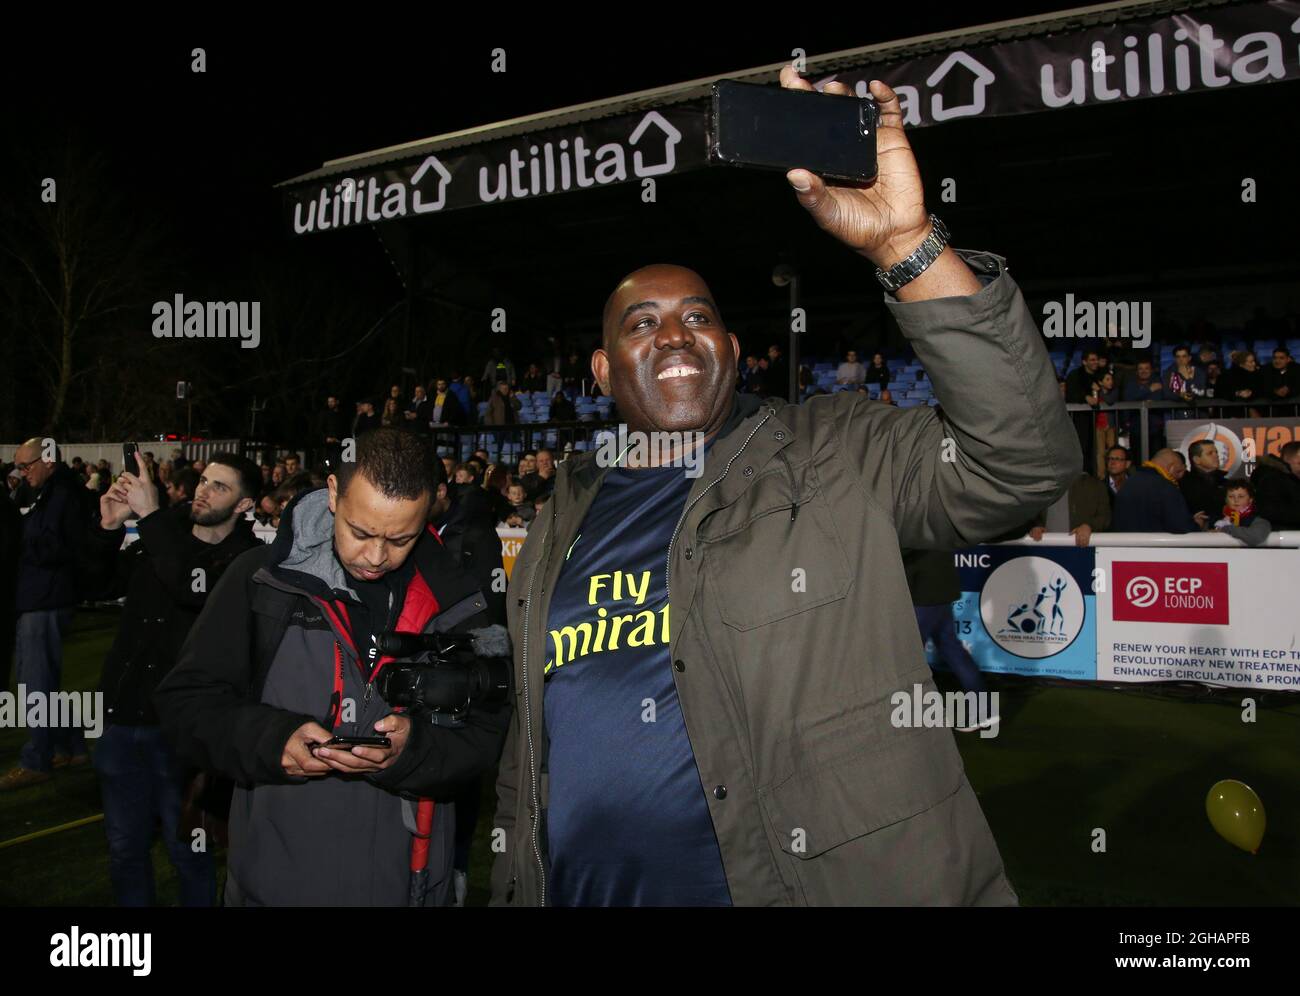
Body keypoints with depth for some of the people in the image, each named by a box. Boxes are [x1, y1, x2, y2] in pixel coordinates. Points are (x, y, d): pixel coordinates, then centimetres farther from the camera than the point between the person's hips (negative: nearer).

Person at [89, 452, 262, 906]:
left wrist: (150, 515, -24)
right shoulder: (162, 535, 7)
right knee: (125, 848, 17)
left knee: (186, 848, 6)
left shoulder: (246, 558, -10)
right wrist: (109, 528, -5)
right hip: (121, 713, 5)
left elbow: (192, 588, -28)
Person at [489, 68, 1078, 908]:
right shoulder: (566, 519, 8)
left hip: (826, 879, -3)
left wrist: (906, 243, -25)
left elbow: (1023, 455, -18)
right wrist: (511, 890, 14)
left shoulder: (834, 457, -3)